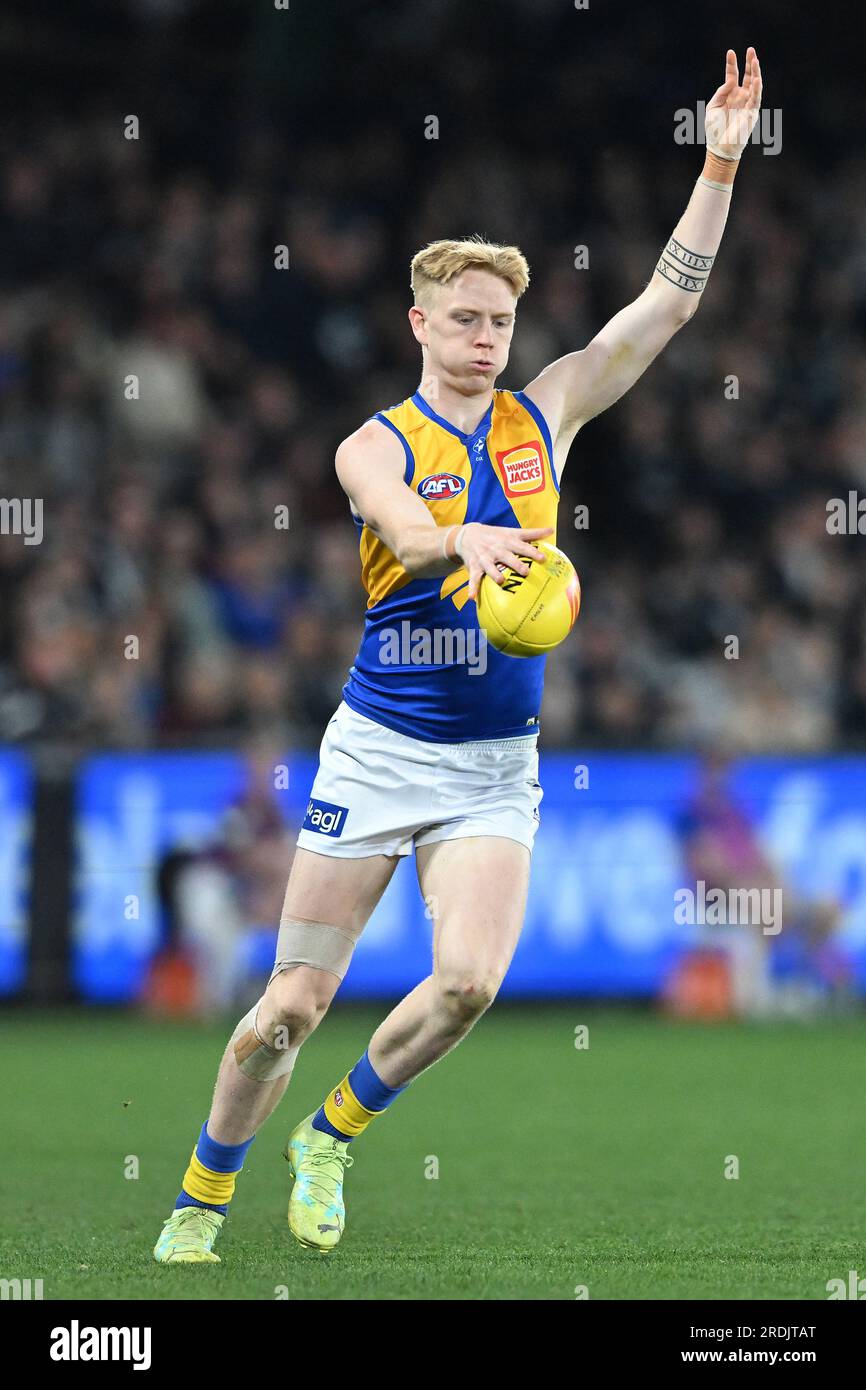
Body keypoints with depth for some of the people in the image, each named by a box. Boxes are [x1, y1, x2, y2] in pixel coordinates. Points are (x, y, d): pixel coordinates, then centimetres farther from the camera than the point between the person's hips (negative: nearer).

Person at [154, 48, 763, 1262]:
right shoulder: (375, 446, -5)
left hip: (497, 766, 2)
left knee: (470, 980, -20)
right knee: (293, 1004, -1)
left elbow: (669, 300, 5)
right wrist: (465, 539, -52)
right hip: (378, 749, -2)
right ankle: (204, 1195, 20)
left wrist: (722, 162, -4)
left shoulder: (545, 416, 6)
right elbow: (408, 526, -29)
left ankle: (332, 1137, 5)